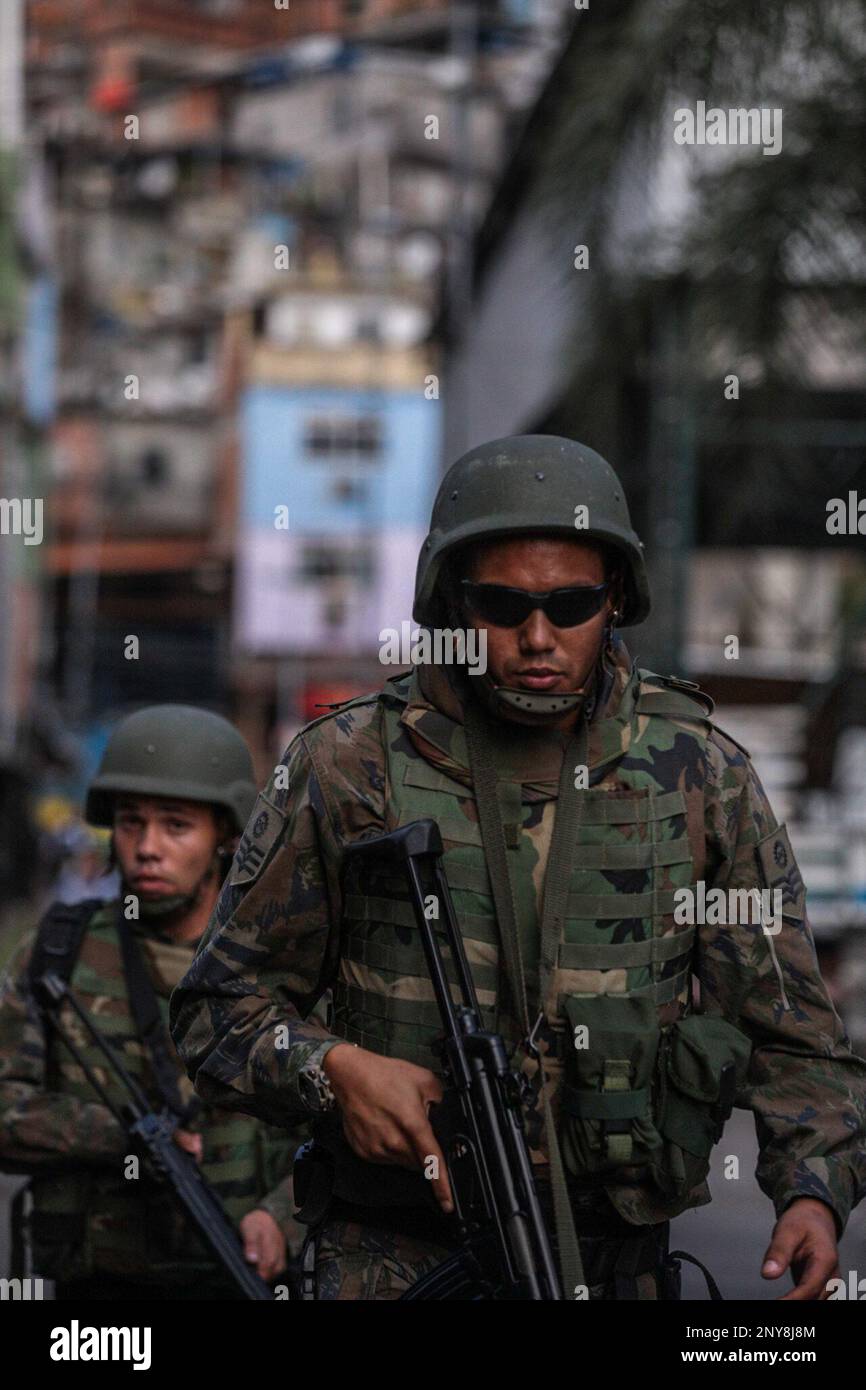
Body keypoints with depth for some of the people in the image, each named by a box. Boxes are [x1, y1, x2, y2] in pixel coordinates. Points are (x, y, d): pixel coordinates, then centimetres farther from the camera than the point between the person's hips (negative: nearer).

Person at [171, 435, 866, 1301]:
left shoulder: (700, 775, 4)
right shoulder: (346, 767, -1)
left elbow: (789, 1031, 7)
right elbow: (222, 1009, 4)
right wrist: (330, 1070, -16)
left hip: (617, 1262, 1)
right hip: (395, 1258, -1)